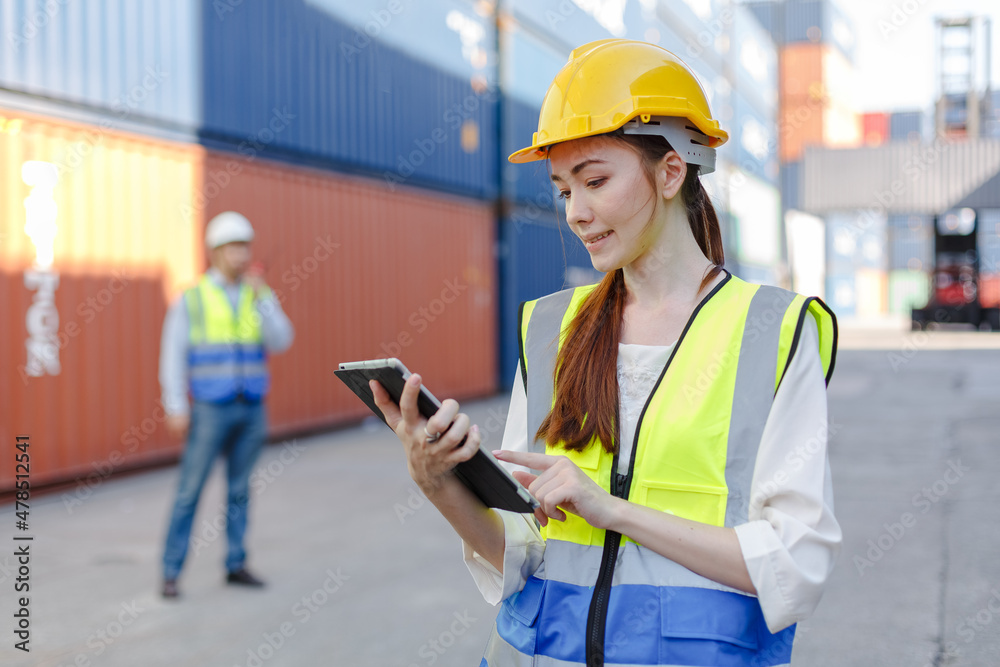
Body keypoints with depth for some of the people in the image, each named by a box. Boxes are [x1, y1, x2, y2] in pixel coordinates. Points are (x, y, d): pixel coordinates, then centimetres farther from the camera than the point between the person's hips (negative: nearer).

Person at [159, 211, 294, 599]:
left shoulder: (260, 298, 8)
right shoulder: (192, 300, -2)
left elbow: (280, 342, -7)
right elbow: (173, 355, -3)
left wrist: (261, 294, -15)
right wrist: (175, 408, -11)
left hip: (252, 410, 4)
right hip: (210, 410, -3)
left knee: (240, 490, 10)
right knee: (190, 490, -4)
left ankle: (236, 565, 18)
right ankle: (171, 571, 2)